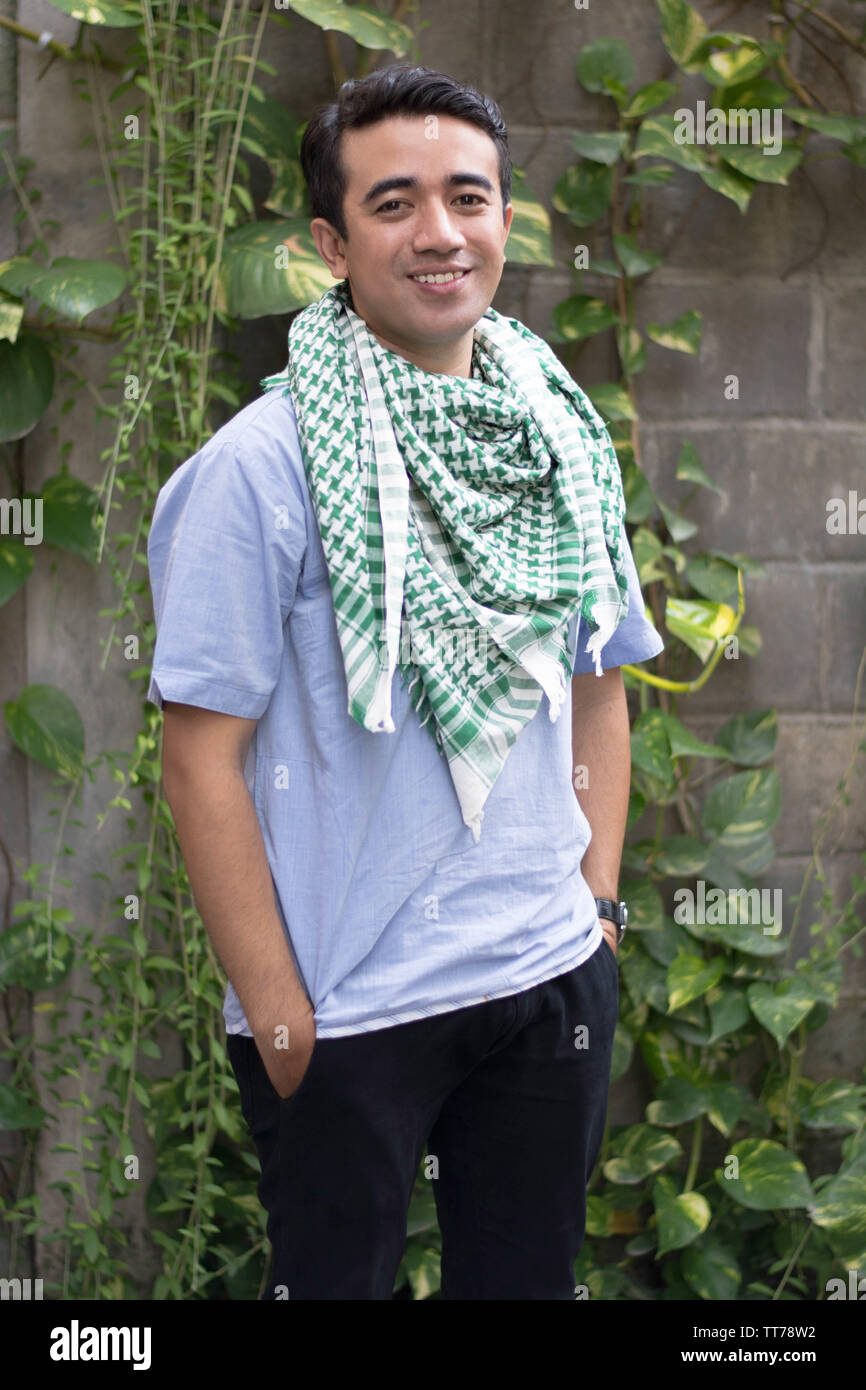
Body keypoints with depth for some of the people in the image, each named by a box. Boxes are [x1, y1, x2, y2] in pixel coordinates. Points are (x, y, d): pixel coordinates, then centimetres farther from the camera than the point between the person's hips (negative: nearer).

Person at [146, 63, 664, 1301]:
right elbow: (204, 756, -14)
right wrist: (277, 1015, -14)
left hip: (556, 982, 5)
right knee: (338, 1277, 11)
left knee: (530, 1278, 18)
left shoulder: (562, 440, 4)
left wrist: (601, 897, 7)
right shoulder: (262, 466, -14)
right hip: (348, 1012, -5)